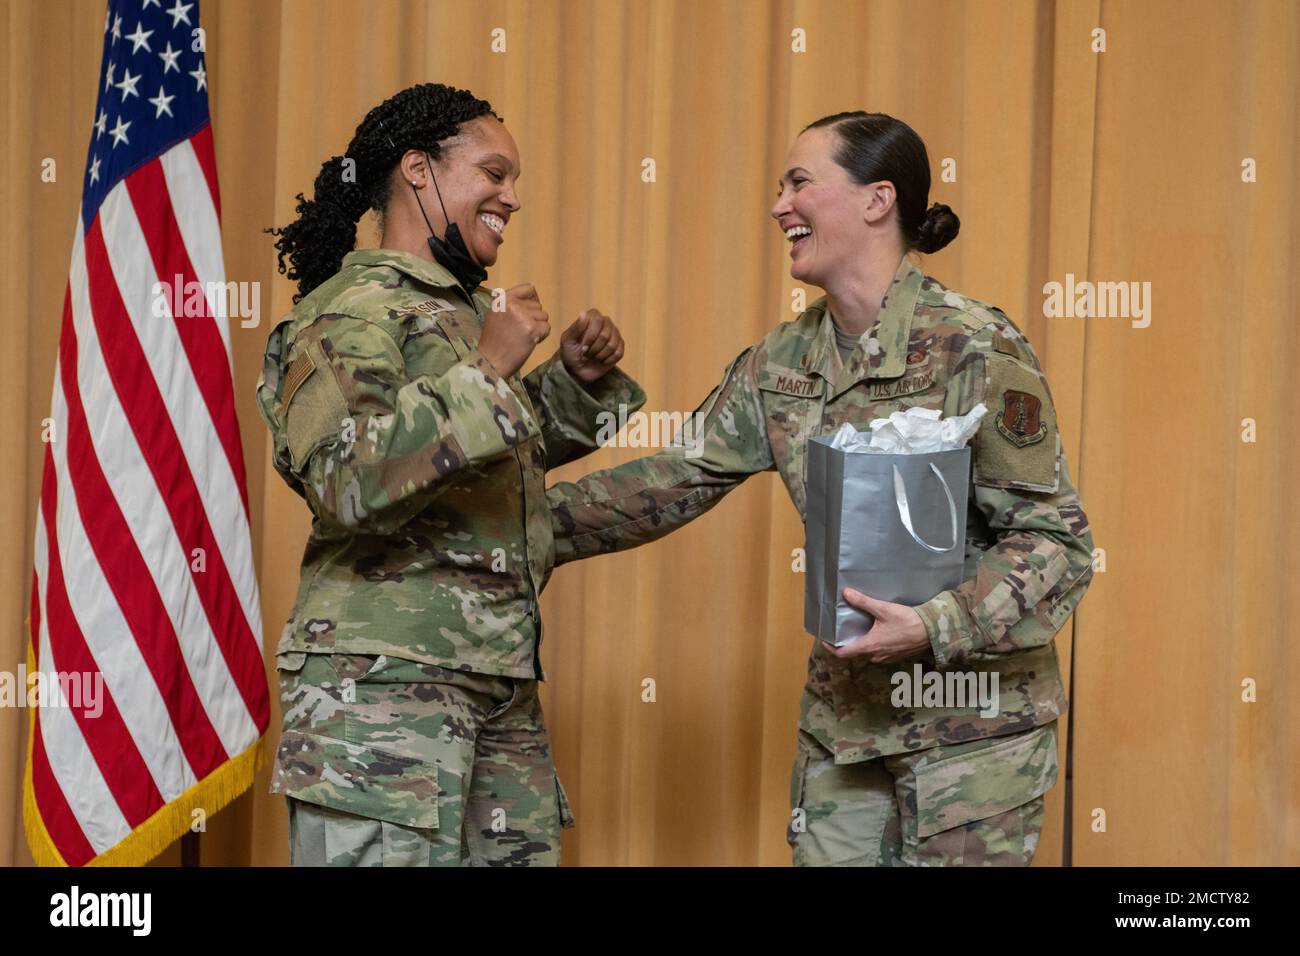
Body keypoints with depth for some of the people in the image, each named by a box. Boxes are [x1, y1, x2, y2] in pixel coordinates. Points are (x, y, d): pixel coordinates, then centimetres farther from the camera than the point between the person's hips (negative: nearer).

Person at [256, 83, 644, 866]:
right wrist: (485, 371, -20)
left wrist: (578, 380, 15)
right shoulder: (351, 309, -8)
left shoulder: (466, 309, 18)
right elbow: (348, 482, -23)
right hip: (383, 684, -9)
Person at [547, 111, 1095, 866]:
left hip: (973, 723, -6)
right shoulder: (782, 365, 4)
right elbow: (675, 482, 11)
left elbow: (1056, 543, -14)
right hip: (846, 714, 6)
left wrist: (935, 629, -25)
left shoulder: (978, 351, -15)